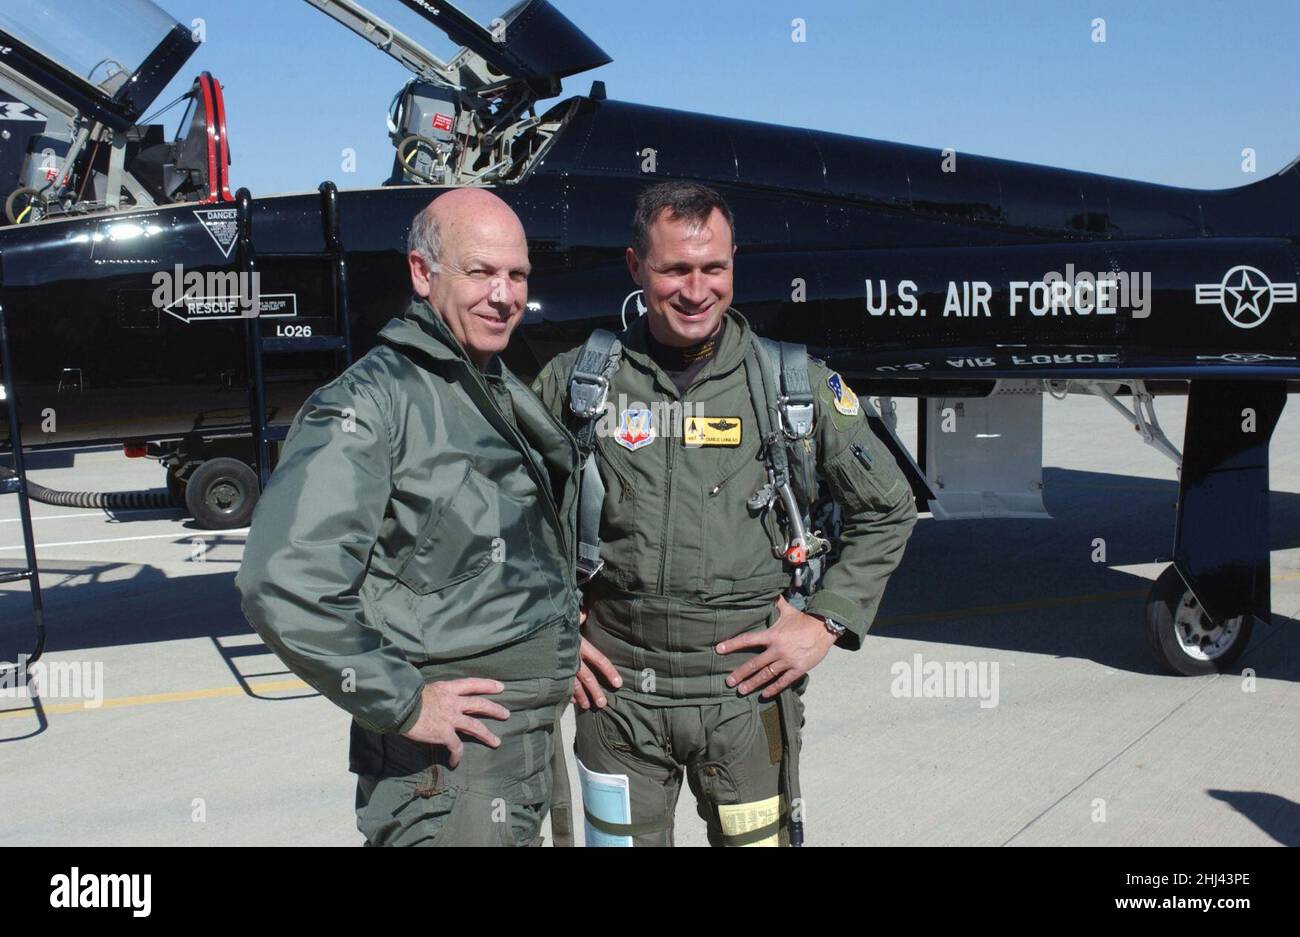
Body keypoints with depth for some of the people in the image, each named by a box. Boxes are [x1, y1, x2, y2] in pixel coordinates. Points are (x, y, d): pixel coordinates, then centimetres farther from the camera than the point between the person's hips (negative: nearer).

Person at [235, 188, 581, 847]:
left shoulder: (506, 394, 12)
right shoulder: (374, 400, -16)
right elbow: (284, 583, -26)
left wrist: (562, 649, 14)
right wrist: (402, 704, -19)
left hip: (535, 734, 9)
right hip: (452, 750, -8)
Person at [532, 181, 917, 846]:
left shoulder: (801, 386, -1)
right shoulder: (577, 380, 0)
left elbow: (886, 509, 9)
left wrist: (827, 622, 0)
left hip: (748, 686, 0)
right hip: (616, 685, 1)